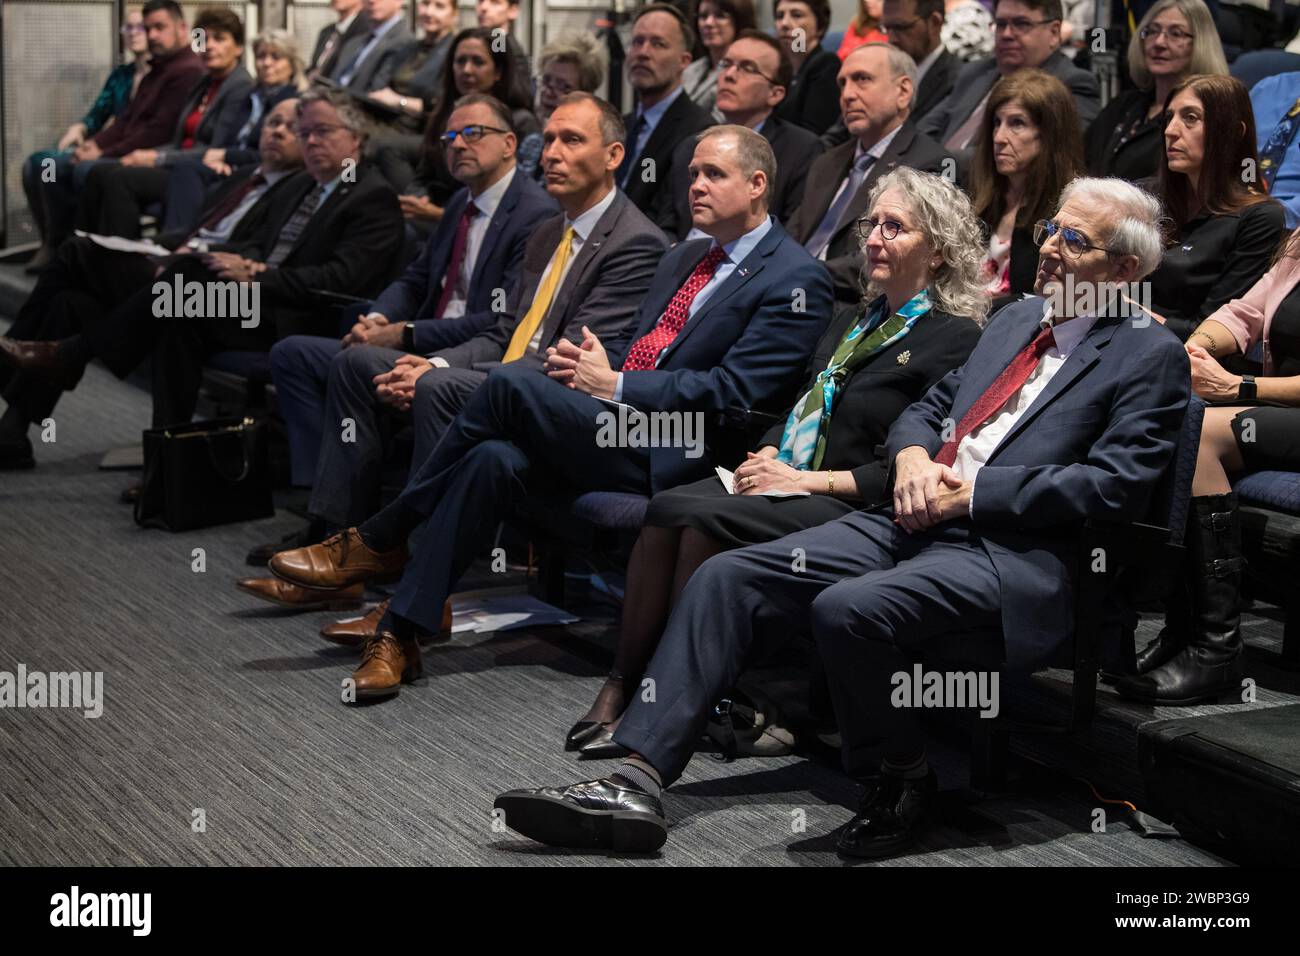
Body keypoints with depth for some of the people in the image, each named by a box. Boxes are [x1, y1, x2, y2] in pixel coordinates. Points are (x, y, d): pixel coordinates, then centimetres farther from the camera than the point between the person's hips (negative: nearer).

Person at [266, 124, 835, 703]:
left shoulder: (797, 281, -3)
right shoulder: (684, 258, 25)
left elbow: (733, 393, -13)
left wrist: (616, 384, -12)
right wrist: (592, 362, 5)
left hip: (671, 454, -7)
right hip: (617, 423, 8)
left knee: (513, 382, -23)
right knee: (497, 458, -23)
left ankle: (377, 542, -11)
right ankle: (399, 631, -22)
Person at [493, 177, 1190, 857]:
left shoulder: (1151, 357, 0)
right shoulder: (1015, 319, 23)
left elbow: (1116, 486, -11)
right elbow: (926, 409, 27)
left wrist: (973, 489, -13)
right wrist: (912, 456, 2)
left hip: (1012, 555, -8)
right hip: (909, 522, 8)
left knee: (848, 609, -34)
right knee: (728, 577, -9)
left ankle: (900, 782, -9)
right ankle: (637, 786, -13)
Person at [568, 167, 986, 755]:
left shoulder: (956, 338, -4)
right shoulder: (852, 320, 22)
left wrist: (809, 480, -14)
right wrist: (765, 457, 3)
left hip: (852, 508, -7)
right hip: (788, 482, 7)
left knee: (699, 518, -28)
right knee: (665, 510, -20)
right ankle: (619, 689, -22)